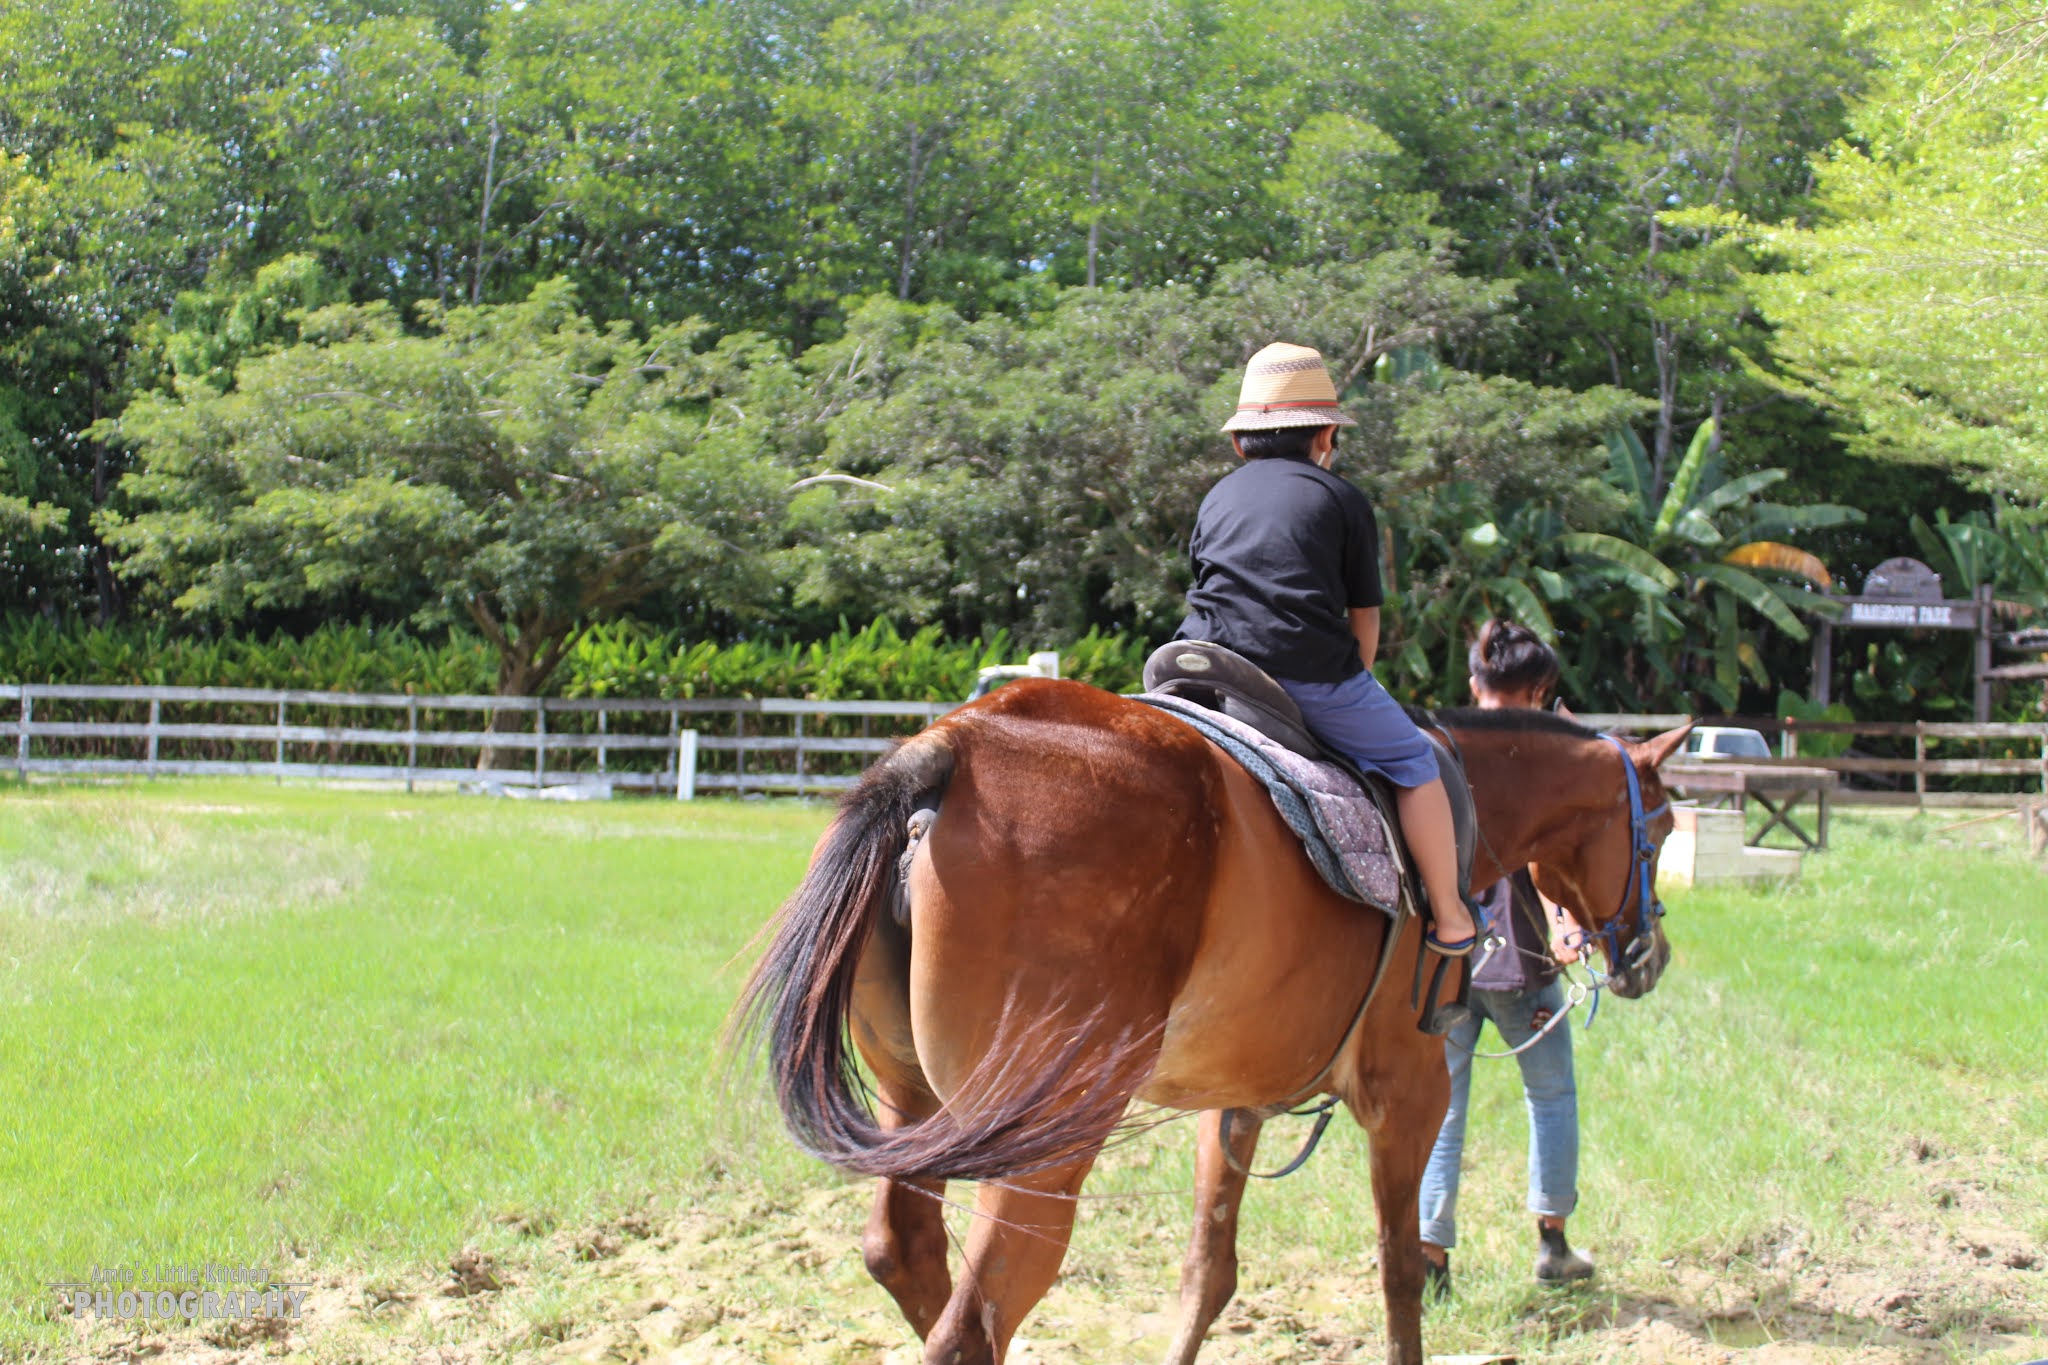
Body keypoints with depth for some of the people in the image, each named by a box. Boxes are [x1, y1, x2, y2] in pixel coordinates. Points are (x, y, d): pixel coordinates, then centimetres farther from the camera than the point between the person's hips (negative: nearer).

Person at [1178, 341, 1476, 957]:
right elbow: (1364, 614, 9)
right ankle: (1448, 918, 11)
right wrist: (1352, 686, 24)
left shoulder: (1218, 497, 21)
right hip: (1311, 672, -4)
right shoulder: (1342, 498, 9)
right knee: (1412, 762, 11)